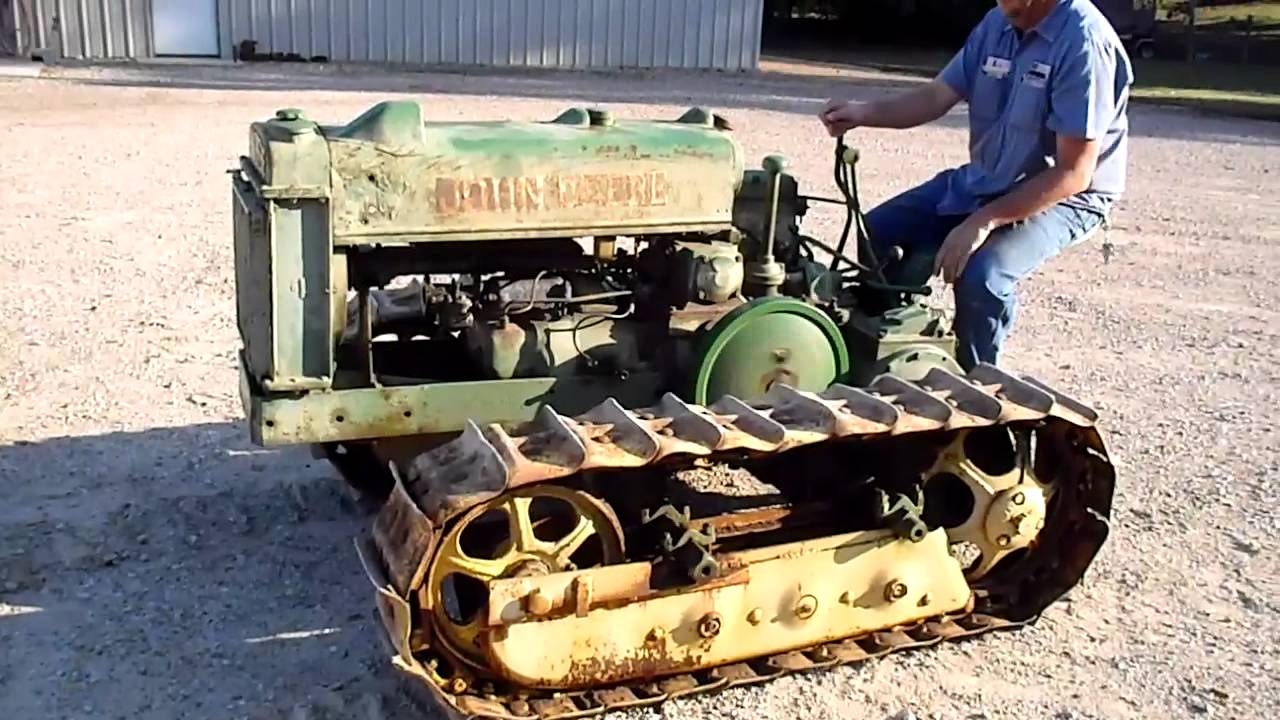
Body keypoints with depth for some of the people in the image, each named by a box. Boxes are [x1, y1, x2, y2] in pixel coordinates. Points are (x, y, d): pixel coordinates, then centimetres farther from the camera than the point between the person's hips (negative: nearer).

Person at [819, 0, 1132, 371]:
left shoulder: (1083, 43, -25)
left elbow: (1073, 173, -26)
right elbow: (936, 96, 6)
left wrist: (984, 222, -30)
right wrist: (864, 113, -11)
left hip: (1064, 197, -8)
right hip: (984, 180, 8)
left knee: (980, 275, -32)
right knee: (880, 233, 0)